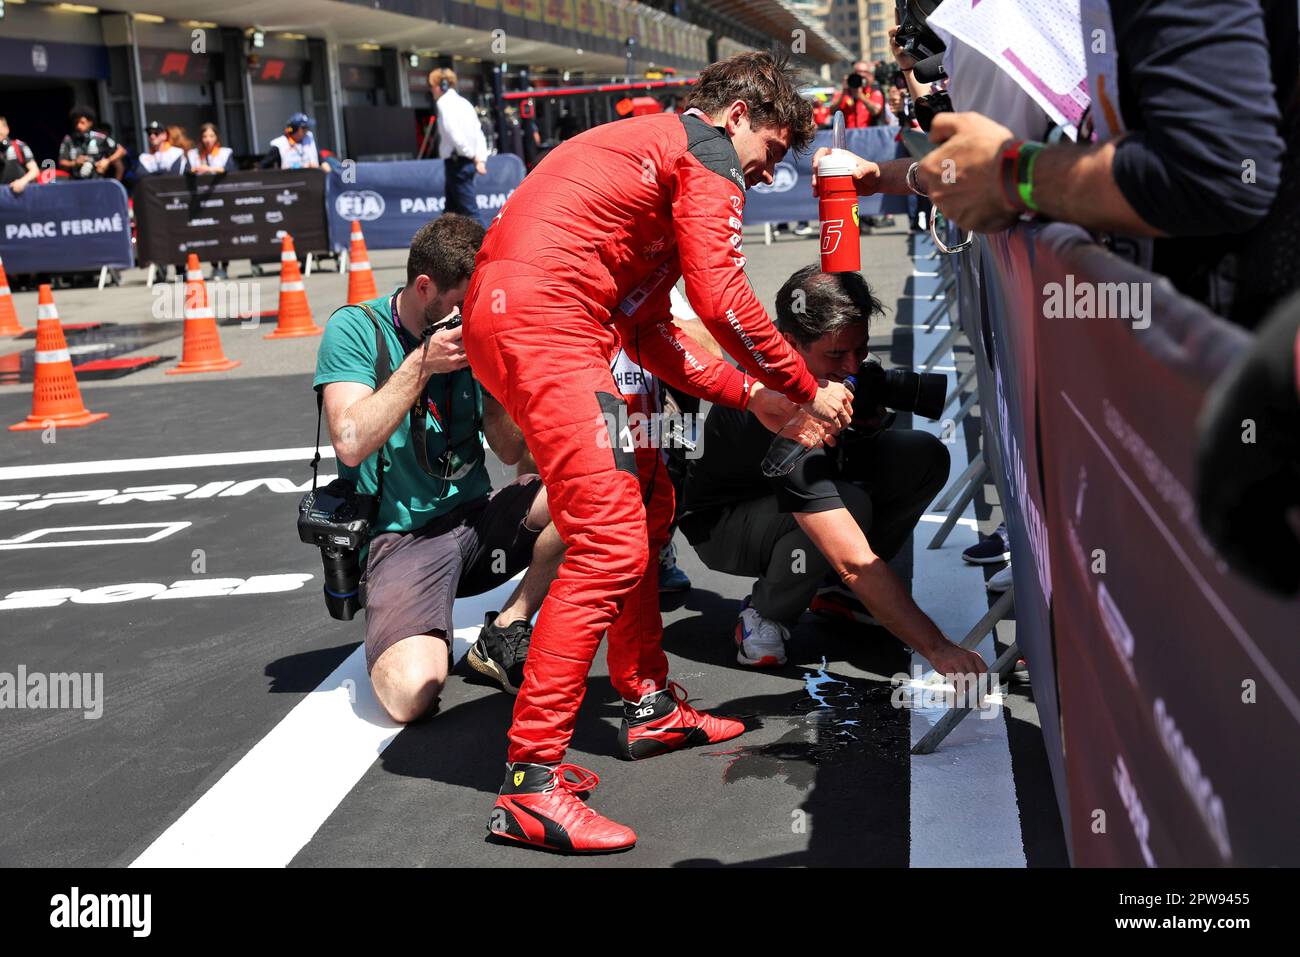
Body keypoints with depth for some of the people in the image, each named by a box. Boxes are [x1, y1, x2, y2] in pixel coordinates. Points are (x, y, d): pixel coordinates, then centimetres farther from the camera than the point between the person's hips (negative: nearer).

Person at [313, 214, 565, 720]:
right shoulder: (356, 329, -5)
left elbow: (510, 451, 7)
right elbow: (351, 444, -18)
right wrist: (420, 365, -18)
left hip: (476, 517, 5)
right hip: (401, 538, -5)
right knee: (412, 694, -31)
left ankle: (504, 635, -5)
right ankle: (428, 639, 9)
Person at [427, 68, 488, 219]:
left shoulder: (445, 104, -10)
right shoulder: (463, 103, 16)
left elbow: (455, 135, -21)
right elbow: (479, 134, 12)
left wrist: (473, 156, -11)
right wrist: (481, 159, 5)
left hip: (457, 163, -9)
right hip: (467, 161, 9)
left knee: (469, 209, -9)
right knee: (450, 211, 17)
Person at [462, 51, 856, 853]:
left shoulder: (652, 150, 31)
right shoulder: (708, 153, 3)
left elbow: (649, 335, 25)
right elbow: (723, 300, -9)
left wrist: (756, 400, 19)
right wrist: (809, 390, 4)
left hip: (508, 320, 11)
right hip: (545, 317, -11)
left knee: (638, 507, 20)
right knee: (610, 545, -13)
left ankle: (651, 707, 31)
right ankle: (532, 783, -12)